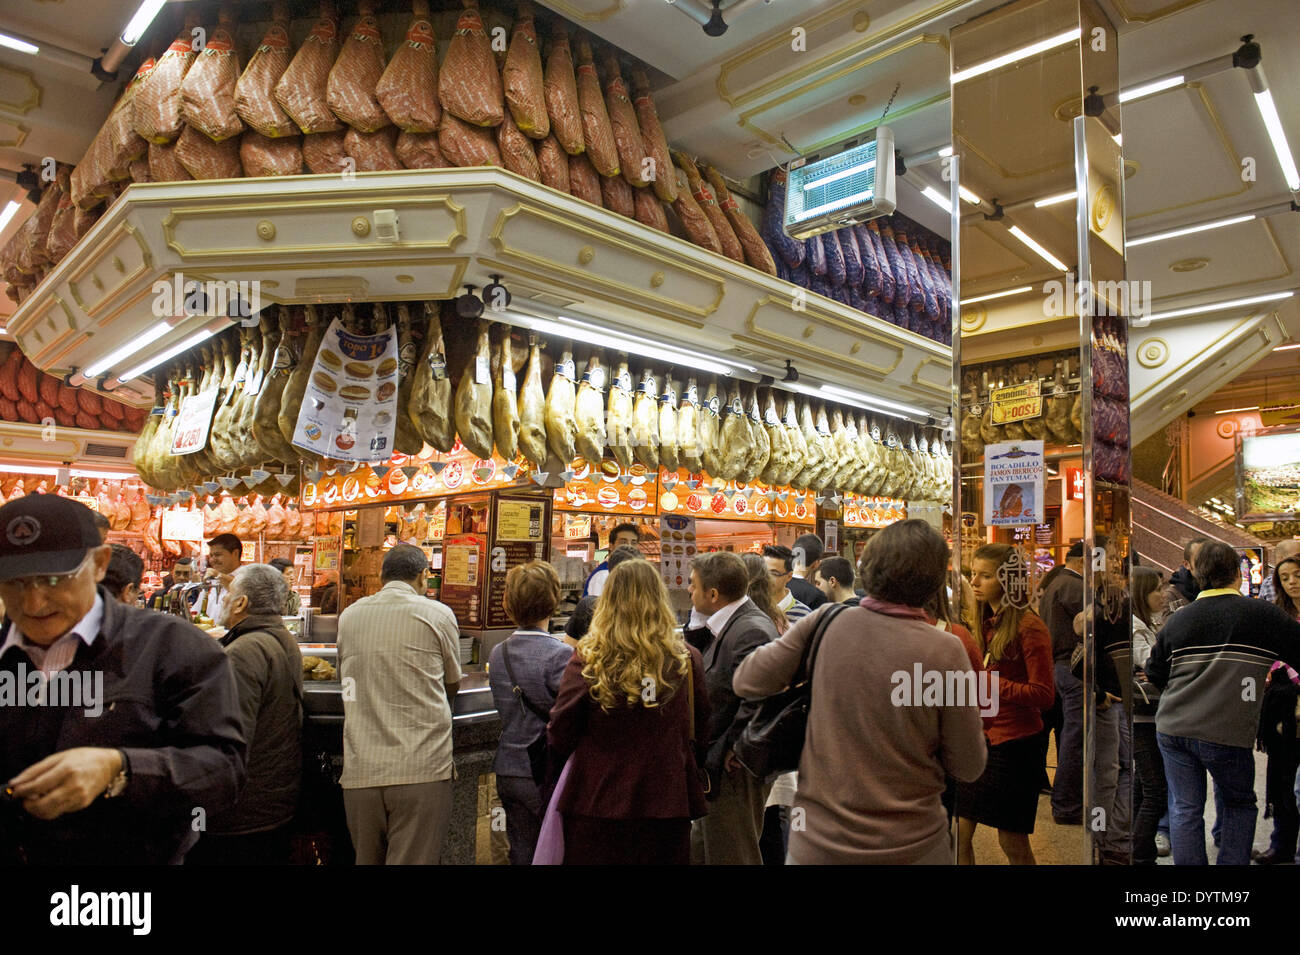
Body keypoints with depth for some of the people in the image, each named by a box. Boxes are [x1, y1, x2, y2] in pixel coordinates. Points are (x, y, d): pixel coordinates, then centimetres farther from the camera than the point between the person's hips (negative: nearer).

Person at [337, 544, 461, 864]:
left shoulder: (349, 616, 8)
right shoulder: (438, 614, -2)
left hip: (360, 771, 4)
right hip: (421, 770, -4)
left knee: (368, 860, 16)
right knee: (412, 860, 1)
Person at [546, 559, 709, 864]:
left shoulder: (586, 662, -14)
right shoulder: (686, 661, -9)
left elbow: (559, 740, -6)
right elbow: (701, 725, 5)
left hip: (597, 806, -1)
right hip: (666, 805, 1)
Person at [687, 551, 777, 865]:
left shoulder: (751, 631, -23)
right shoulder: (726, 626, 9)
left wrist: (729, 750, -21)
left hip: (734, 773, -10)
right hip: (716, 769, 10)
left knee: (728, 856, 5)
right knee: (698, 853, 20)